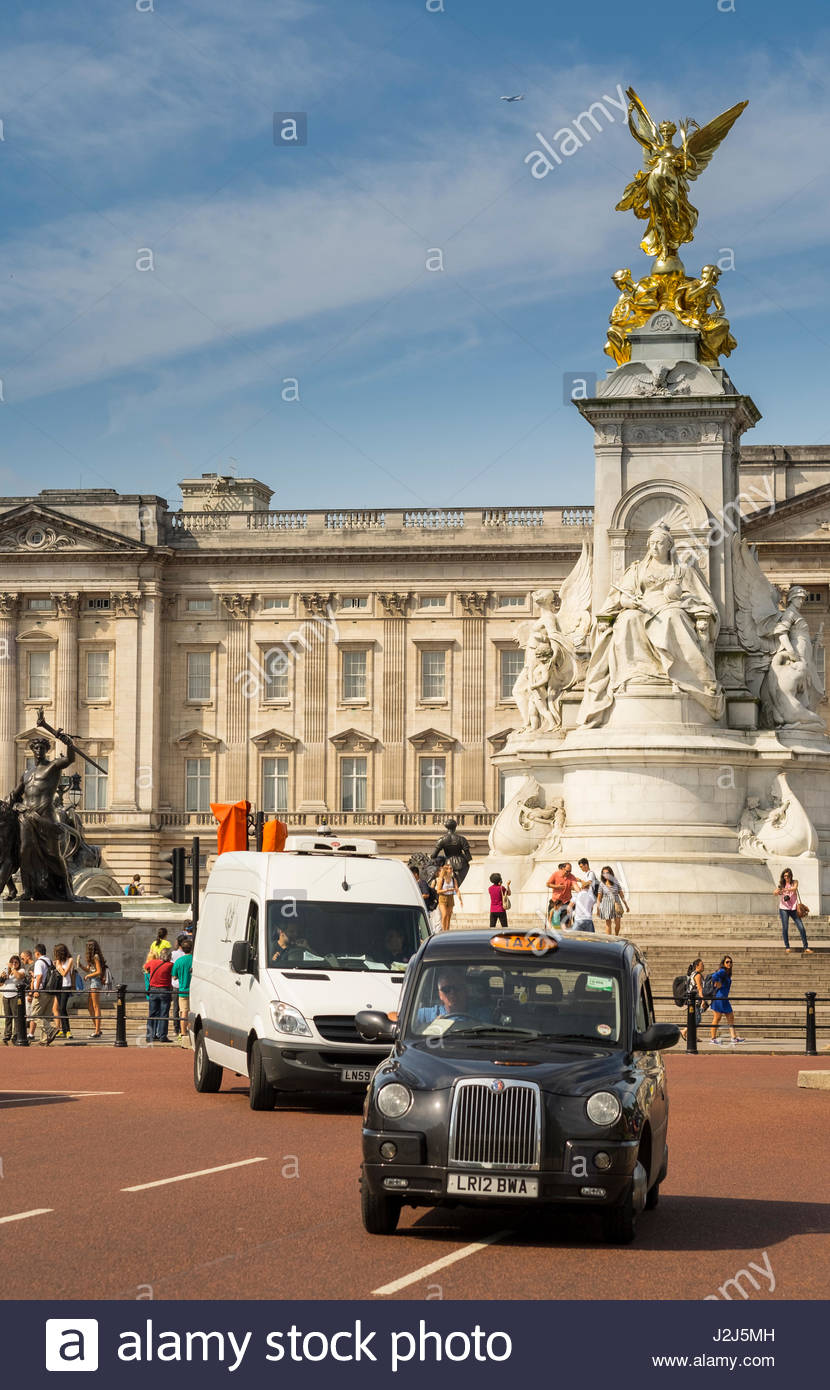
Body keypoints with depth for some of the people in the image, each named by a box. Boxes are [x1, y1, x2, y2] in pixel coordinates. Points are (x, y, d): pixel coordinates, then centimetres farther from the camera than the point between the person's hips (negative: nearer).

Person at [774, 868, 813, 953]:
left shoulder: (794, 882, 6)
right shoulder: (781, 884, 7)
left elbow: (794, 888, -16)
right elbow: (775, 893, -8)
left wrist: (785, 890, -33)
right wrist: (777, 891, -33)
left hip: (793, 908, 0)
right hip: (783, 908, 0)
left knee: (801, 928, -6)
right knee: (785, 928, -4)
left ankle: (805, 947, 0)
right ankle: (787, 947, 8)